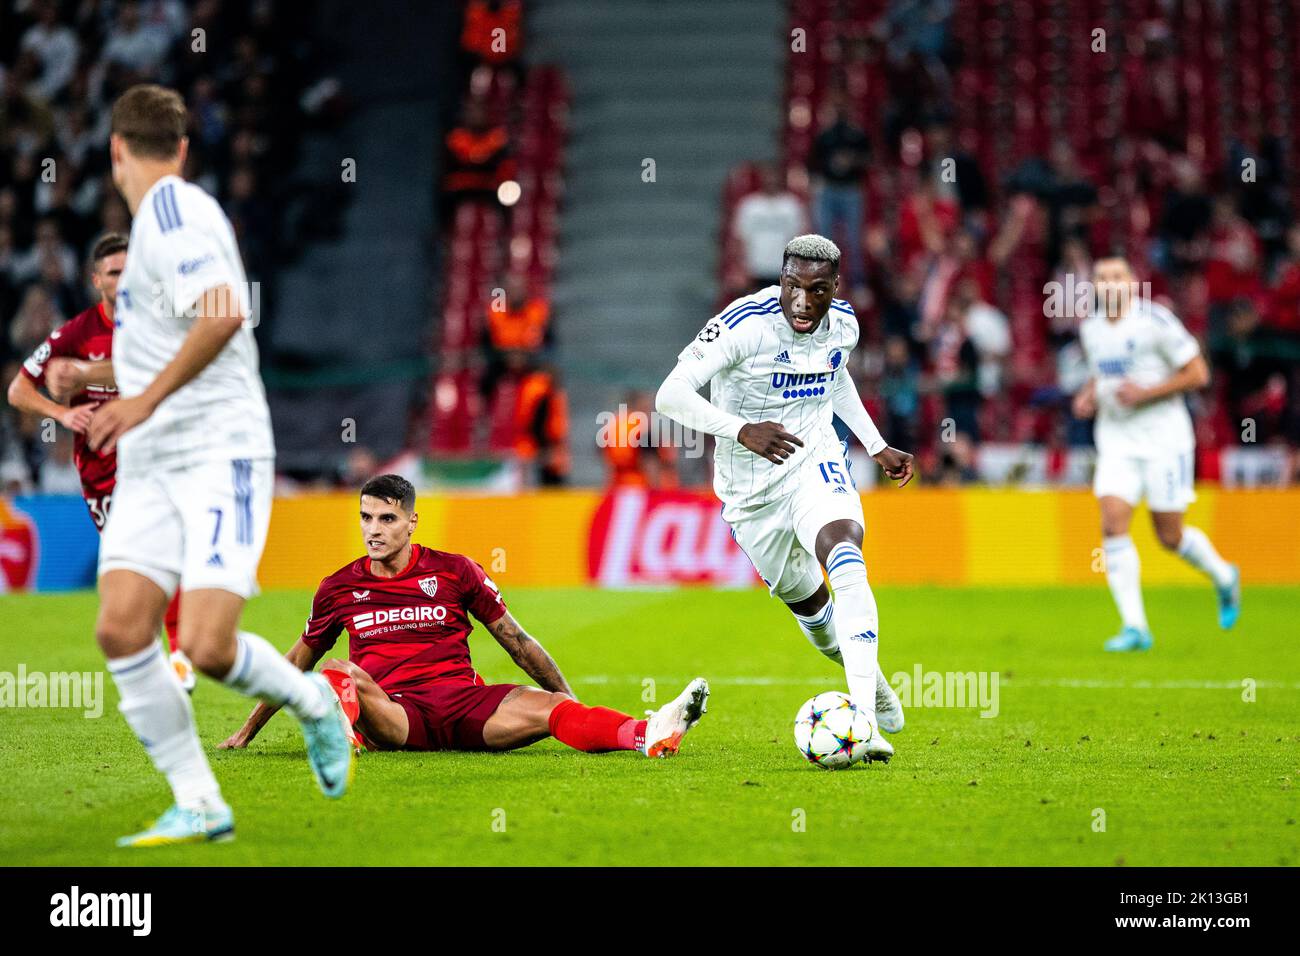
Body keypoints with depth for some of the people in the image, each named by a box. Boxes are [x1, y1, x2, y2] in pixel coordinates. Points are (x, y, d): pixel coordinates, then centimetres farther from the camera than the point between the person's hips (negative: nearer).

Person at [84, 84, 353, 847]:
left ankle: (313, 701, 13)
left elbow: (224, 312, -25)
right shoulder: (166, 212, 18)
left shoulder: (173, 206, -10)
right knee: (121, 627, -9)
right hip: (151, 466, 8)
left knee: (208, 647, -18)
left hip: (219, 453, -8)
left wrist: (146, 399, -21)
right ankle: (199, 806, -3)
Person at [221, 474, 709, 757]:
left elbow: (518, 643, 13)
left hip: (462, 701, -1)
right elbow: (297, 663, 23)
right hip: (392, 713, 1)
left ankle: (650, 735, -51)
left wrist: (571, 704, 10)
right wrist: (246, 731, 26)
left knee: (544, 707, -29)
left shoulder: (455, 572, 9)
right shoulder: (339, 589, 11)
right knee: (340, 672, -30)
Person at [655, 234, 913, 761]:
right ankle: (871, 680, 46)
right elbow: (671, 394, -31)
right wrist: (742, 430, -45)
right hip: (751, 489, -1)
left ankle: (865, 720, -36)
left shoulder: (843, 324, -5)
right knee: (809, 604, 14)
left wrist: (877, 446, 18)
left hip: (814, 463, 1)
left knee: (846, 560, -29)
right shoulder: (744, 324, -23)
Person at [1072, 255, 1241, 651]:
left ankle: (1224, 578, 34)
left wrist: (1145, 393, -19)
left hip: (1163, 436, -5)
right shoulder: (1091, 329, 7)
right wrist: (1088, 395, 3)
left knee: (1170, 536, 2)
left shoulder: (1156, 320, -13)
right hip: (1116, 439, 5)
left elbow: (1198, 374, -11)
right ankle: (1134, 628, -12)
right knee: (1113, 524, -14)